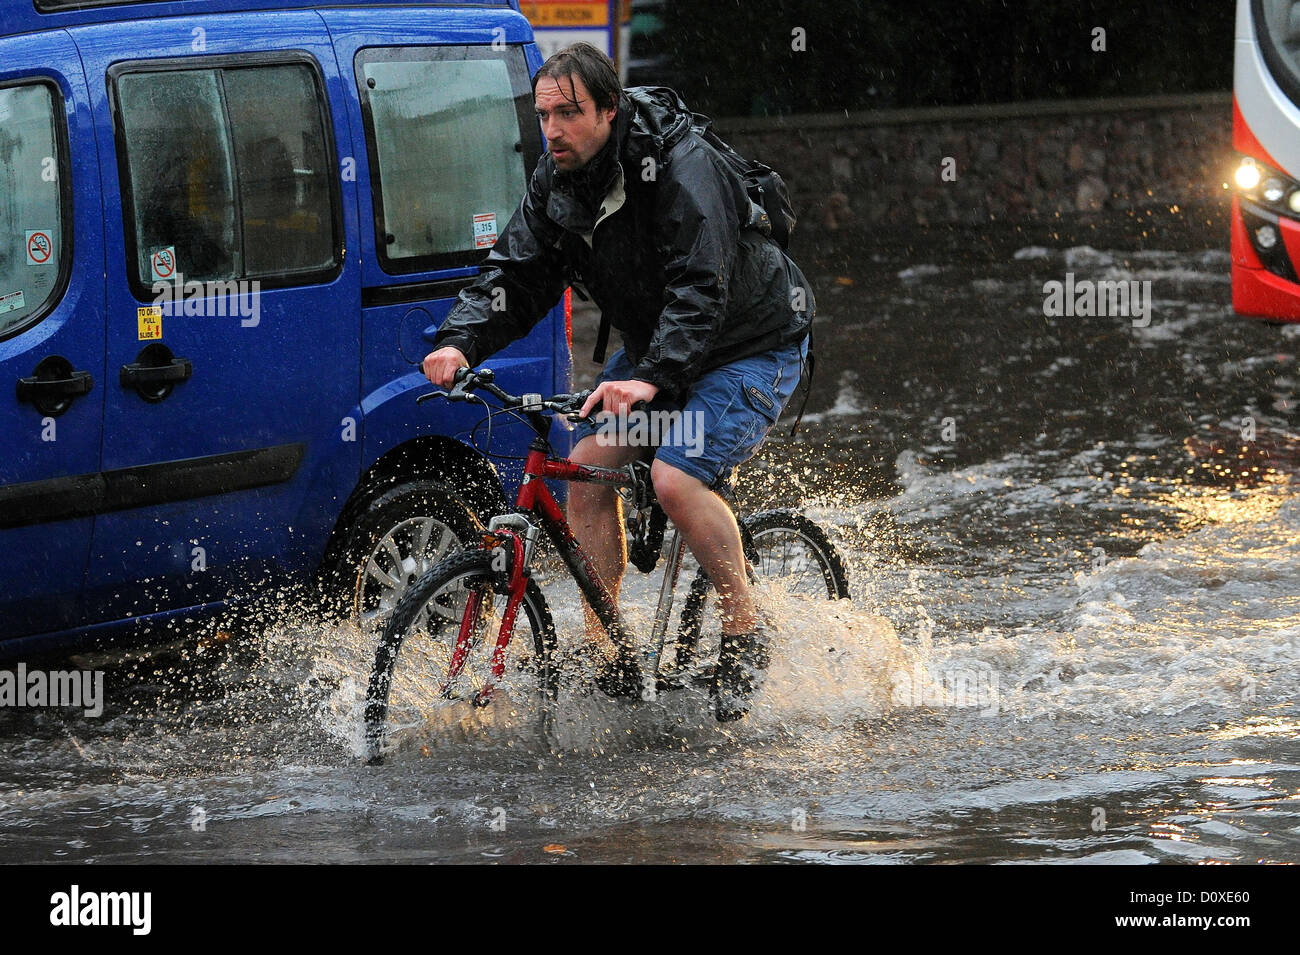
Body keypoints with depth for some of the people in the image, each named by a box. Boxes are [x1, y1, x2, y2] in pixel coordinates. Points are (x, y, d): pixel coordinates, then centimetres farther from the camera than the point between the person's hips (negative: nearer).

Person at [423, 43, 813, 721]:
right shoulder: (556, 180, -6)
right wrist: (460, 342, -27)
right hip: (653, 345, 8)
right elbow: (515, 274, -7)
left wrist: (653, 379, -52)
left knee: (677, 478, -26)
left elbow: (701, 289, -38)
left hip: (751, 346, -8)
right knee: (587, 465, -9)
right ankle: (603, 647, -2)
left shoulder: (681, 167, -30)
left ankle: (744, 634, -9)